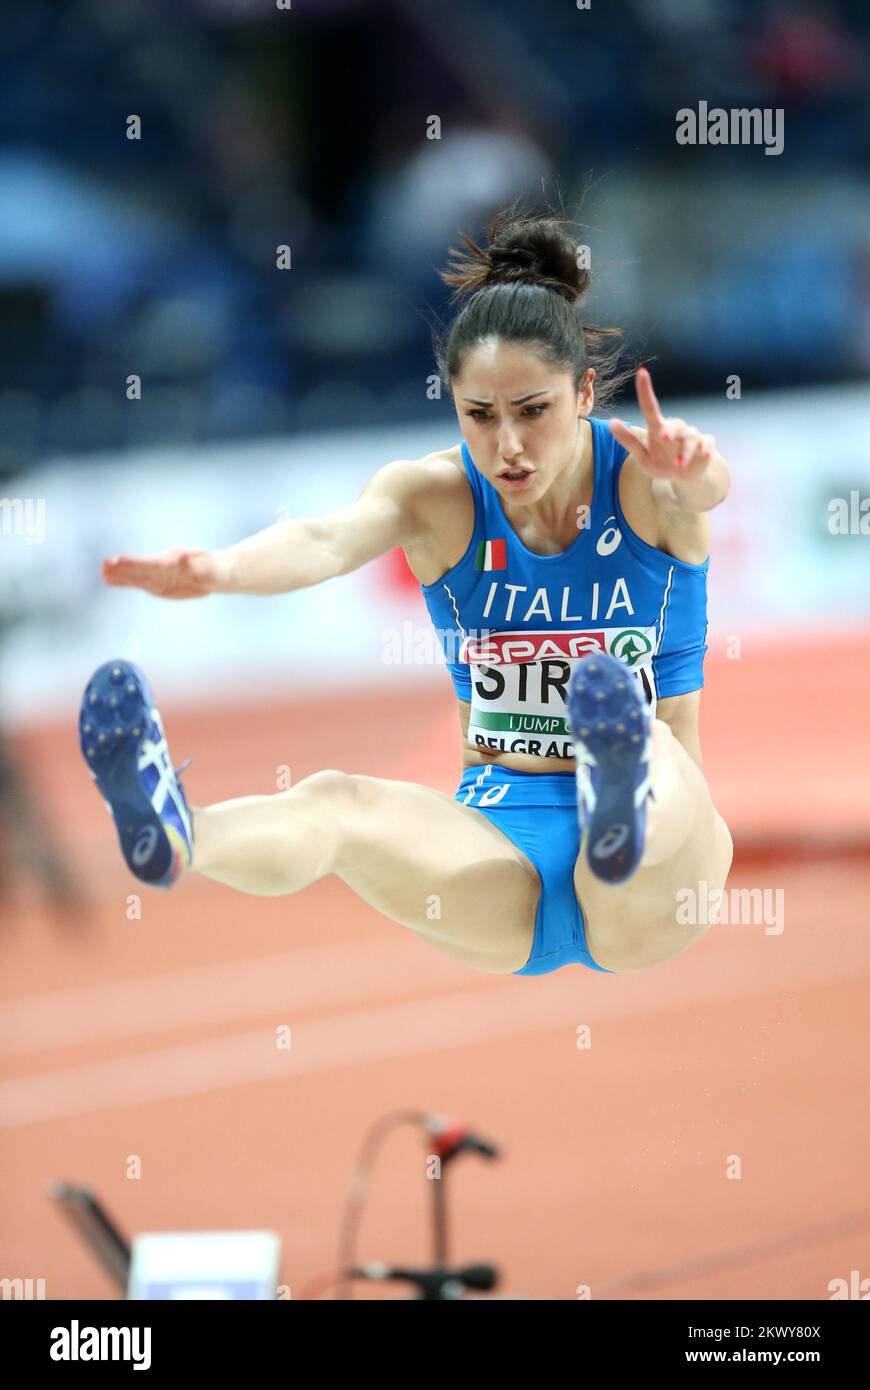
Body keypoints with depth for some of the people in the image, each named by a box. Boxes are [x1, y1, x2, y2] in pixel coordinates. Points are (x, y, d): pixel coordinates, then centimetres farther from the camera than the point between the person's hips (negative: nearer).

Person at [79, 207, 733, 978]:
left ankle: (626, 811, -72)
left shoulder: (643, 478, -4)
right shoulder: (435, 494, 0)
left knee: (654, 750, -36)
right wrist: (217, 569, -45)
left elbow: (703, 485, -29)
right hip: (499, 853, 2)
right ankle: (173, 834, -60)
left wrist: (691, 474, -56)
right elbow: (327, 540, -22)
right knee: (336, 801, -29)